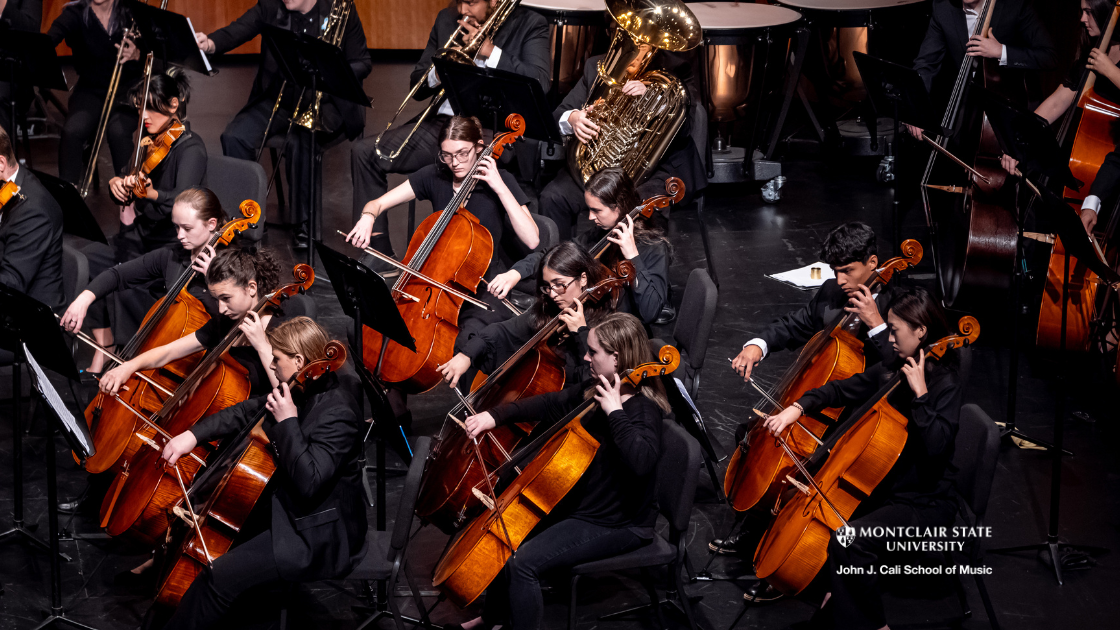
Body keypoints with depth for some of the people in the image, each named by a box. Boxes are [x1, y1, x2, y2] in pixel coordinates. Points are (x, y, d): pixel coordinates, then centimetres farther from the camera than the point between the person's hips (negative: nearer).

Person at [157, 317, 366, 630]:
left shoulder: (337, 413, -25)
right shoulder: (297, 392, 3)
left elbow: (309, 482, -33)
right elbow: (246, 413, 12)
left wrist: (287, 421, -29)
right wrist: (193, 435, 0)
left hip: (319, 538, -10)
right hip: (285, 507, 10)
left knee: (220, 575, -20)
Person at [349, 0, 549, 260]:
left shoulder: (529, 24, 3)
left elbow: (540, 83, -12)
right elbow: (417, 87, 18)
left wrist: (491, 52, -13)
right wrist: (438, 71, -5)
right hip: (443, 122, 6)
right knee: (365, 152, -9)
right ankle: (379, 255, -3)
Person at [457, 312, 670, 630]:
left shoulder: (643, 409, -24)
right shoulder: (597, 389, 2)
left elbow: (641, 460, -43)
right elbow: (551, 404, 13)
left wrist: (615, 412, -37)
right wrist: (495, 416, 4)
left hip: (618, 524, -10)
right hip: (581, 501, 10)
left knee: (523, 562, -21)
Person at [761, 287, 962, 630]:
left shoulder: (949, 384, -16)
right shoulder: (892, 372, 7)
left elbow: (935, 444, -29)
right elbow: (841, 391, 12)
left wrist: (920, 393, -28)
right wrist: (798, 407, -2)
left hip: (927, 502, -9)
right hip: (885, 486, 9)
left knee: (849, 539, -29)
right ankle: (834, 588, 11)